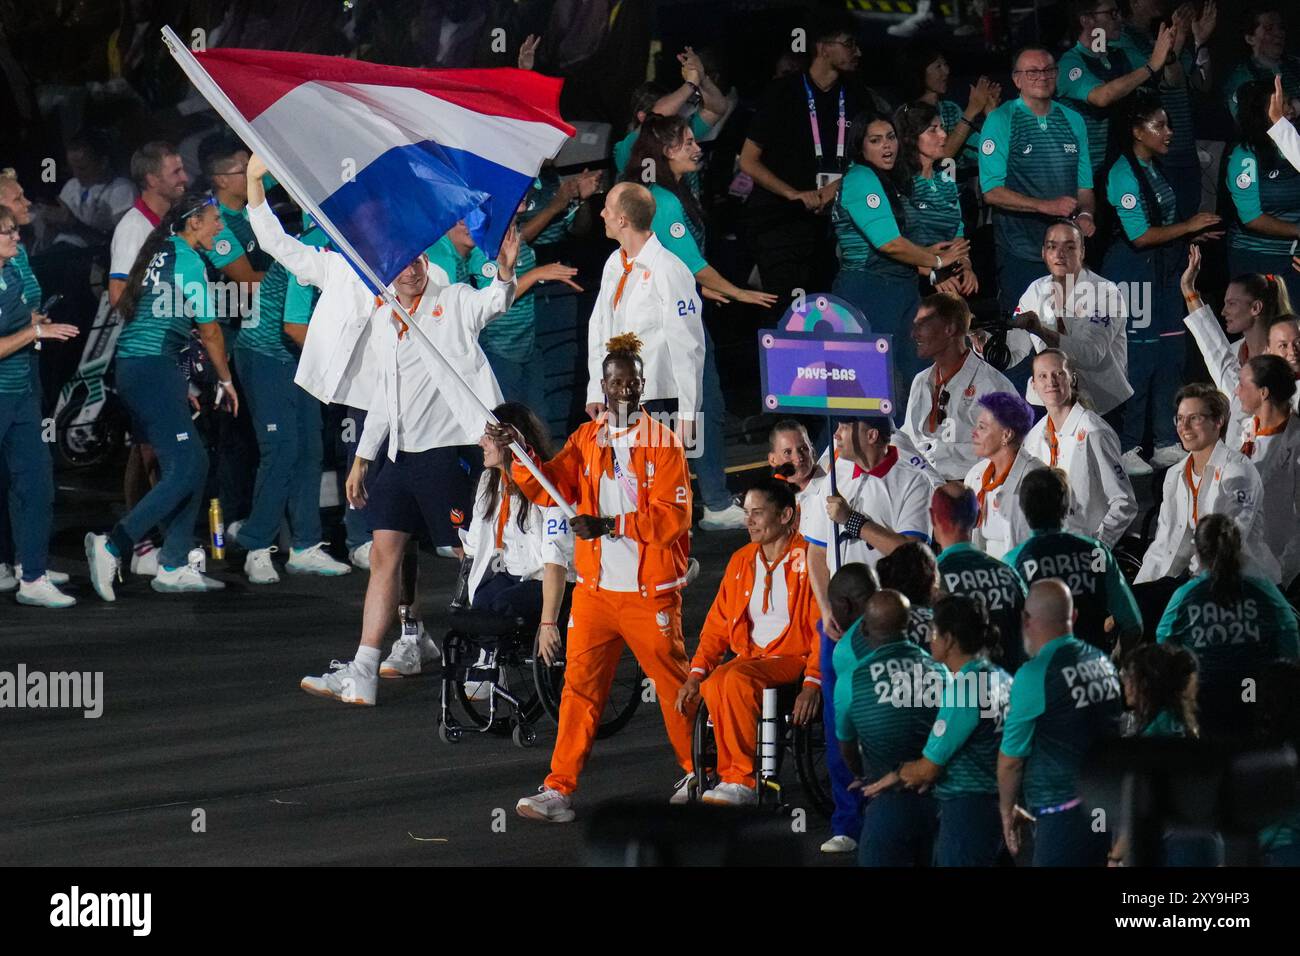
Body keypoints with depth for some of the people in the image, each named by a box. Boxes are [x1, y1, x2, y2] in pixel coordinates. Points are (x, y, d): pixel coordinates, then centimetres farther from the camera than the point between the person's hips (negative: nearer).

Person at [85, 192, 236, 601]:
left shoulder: (160, 254, 19)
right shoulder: (188, 261, -9)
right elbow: (209, 331, -3)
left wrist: (181, 383, 26)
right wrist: (225, 380, 13)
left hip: (133, 367, 10)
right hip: (153, 369, -10)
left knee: (193, 462, 10)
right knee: (186, 468, -13)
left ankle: (174, 567, 11)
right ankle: (112, 547, -18)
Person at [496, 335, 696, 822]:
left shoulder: (663, 442, -5)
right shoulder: (586, 438, 8)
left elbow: (673, 517, -12)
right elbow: (550, 486, -3)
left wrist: (609, 525, -20)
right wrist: (517, 452, -19)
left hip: (650, 592, -3)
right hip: (595, 589, 3)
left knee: (674, 683, 7)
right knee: (579, 686, 0)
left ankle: (699, 773, 25)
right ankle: (559, 791, 0)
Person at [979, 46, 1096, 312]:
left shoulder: (1073, 121, 12)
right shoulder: (1000, 121, -4)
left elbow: (1084, 185, 15)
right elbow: (992, 191, -11)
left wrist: (1086, 215, -8)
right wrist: (1046, 206, -21)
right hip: (1019, 255, -4)